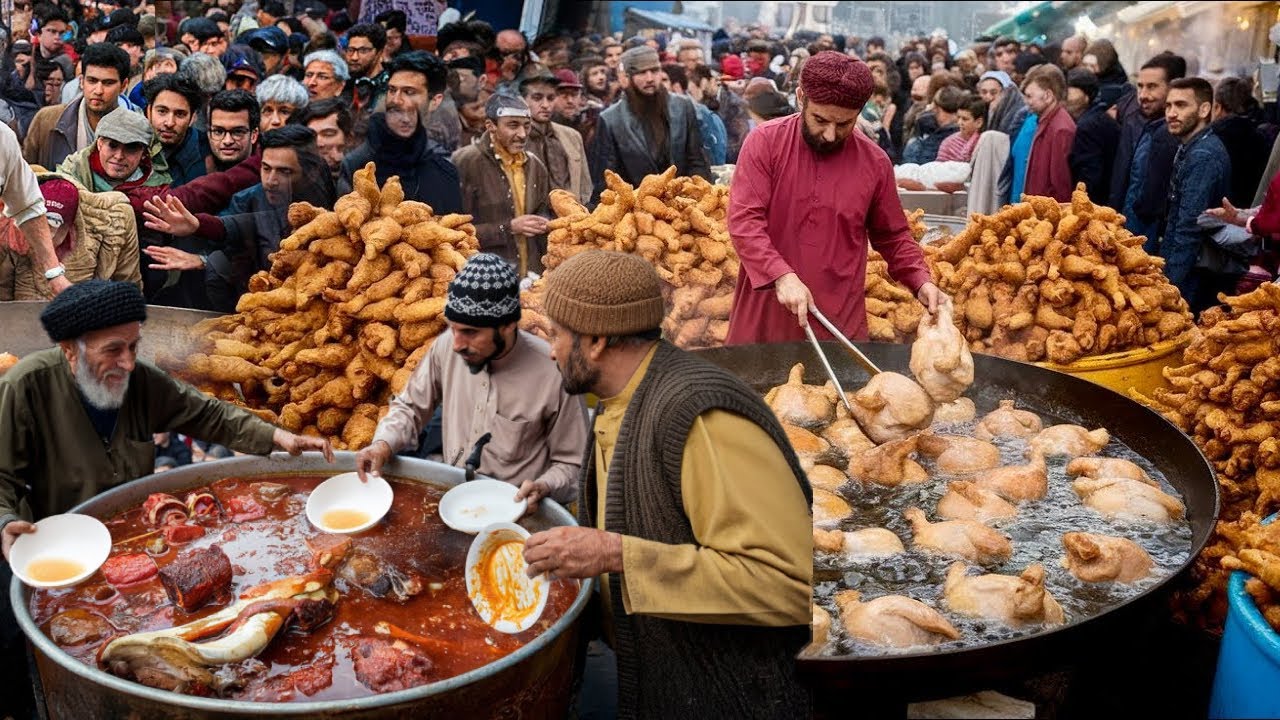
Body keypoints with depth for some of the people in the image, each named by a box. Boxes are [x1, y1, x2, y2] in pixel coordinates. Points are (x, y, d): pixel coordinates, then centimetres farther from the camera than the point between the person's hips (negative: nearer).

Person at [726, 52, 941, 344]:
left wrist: (921, 282, -4)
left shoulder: (875, 162, 1)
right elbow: (744, 220, -14)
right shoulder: (765, 142, -6)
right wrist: (782, 275, -26)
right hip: (762, 315, -1)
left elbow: (892, 237, 13)